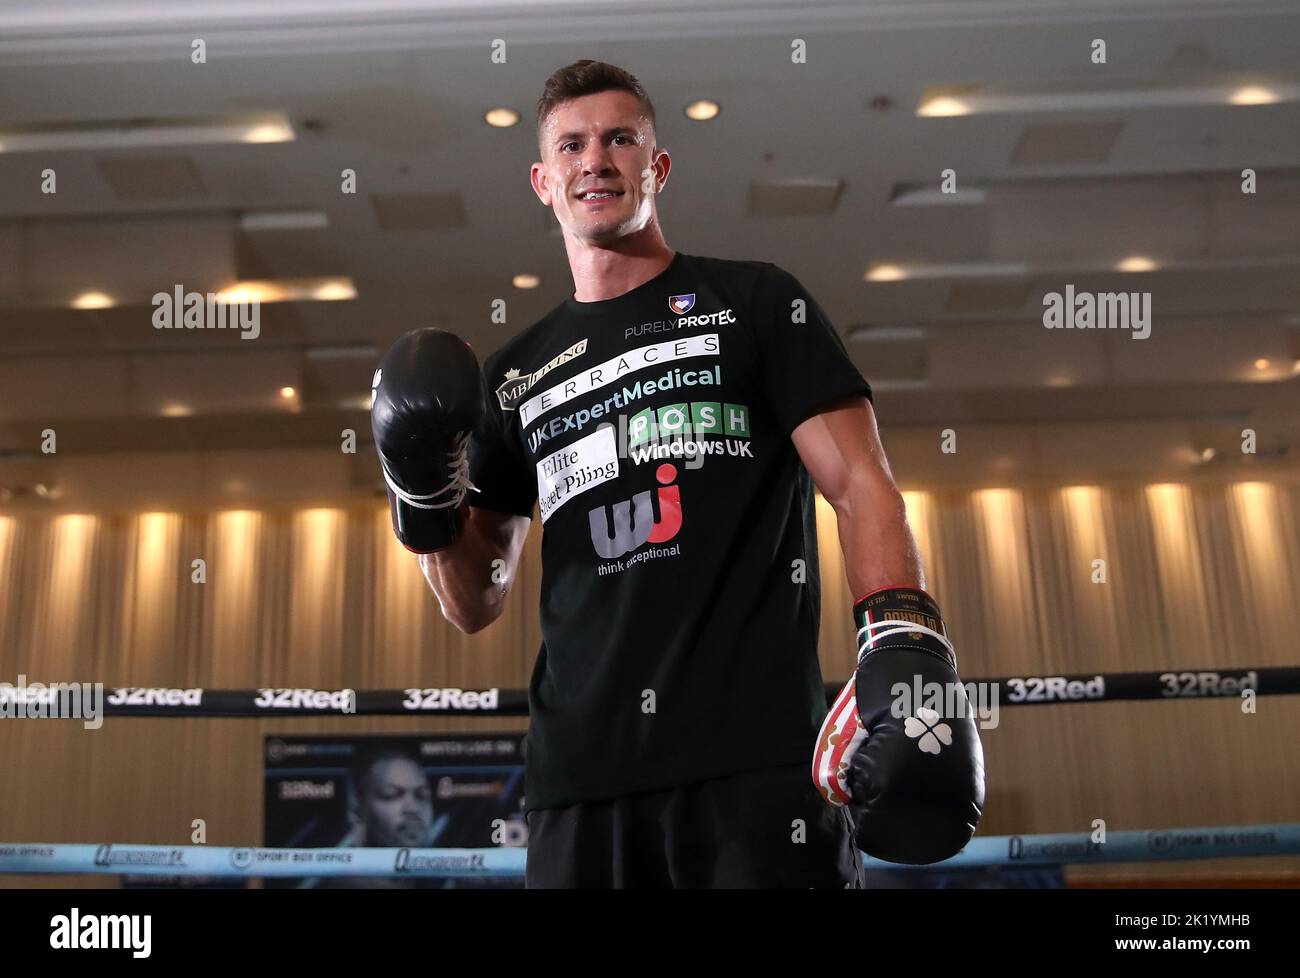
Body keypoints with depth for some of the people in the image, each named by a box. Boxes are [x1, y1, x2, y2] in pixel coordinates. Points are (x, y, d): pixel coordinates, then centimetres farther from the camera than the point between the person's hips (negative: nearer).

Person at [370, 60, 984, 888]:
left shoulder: (755, 302, 8)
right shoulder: (516, 374, 17)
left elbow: (860, 484, -2)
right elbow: (477, 605, 18)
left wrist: (903, 641, -19)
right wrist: (426, 499, 0)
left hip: (760, 754, -3)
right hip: (581, 775, 4)